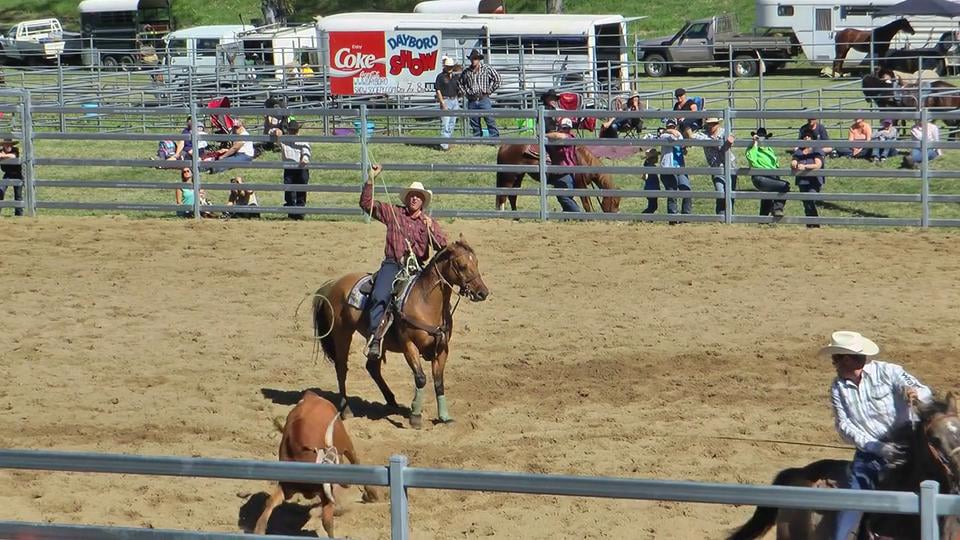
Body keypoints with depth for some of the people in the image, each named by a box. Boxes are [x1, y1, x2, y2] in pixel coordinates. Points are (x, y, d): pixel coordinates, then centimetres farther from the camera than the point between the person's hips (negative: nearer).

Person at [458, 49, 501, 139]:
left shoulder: (486, 69, 1)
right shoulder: (466, 72, 9)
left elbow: (497, 79, 6)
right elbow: (460, 83, 24)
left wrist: (489, 90, 2)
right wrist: (465, 93, 11)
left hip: (484, 99, -3)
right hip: (472, 101, 3)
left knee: (490, 120, -7)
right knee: (474, 124, 5)